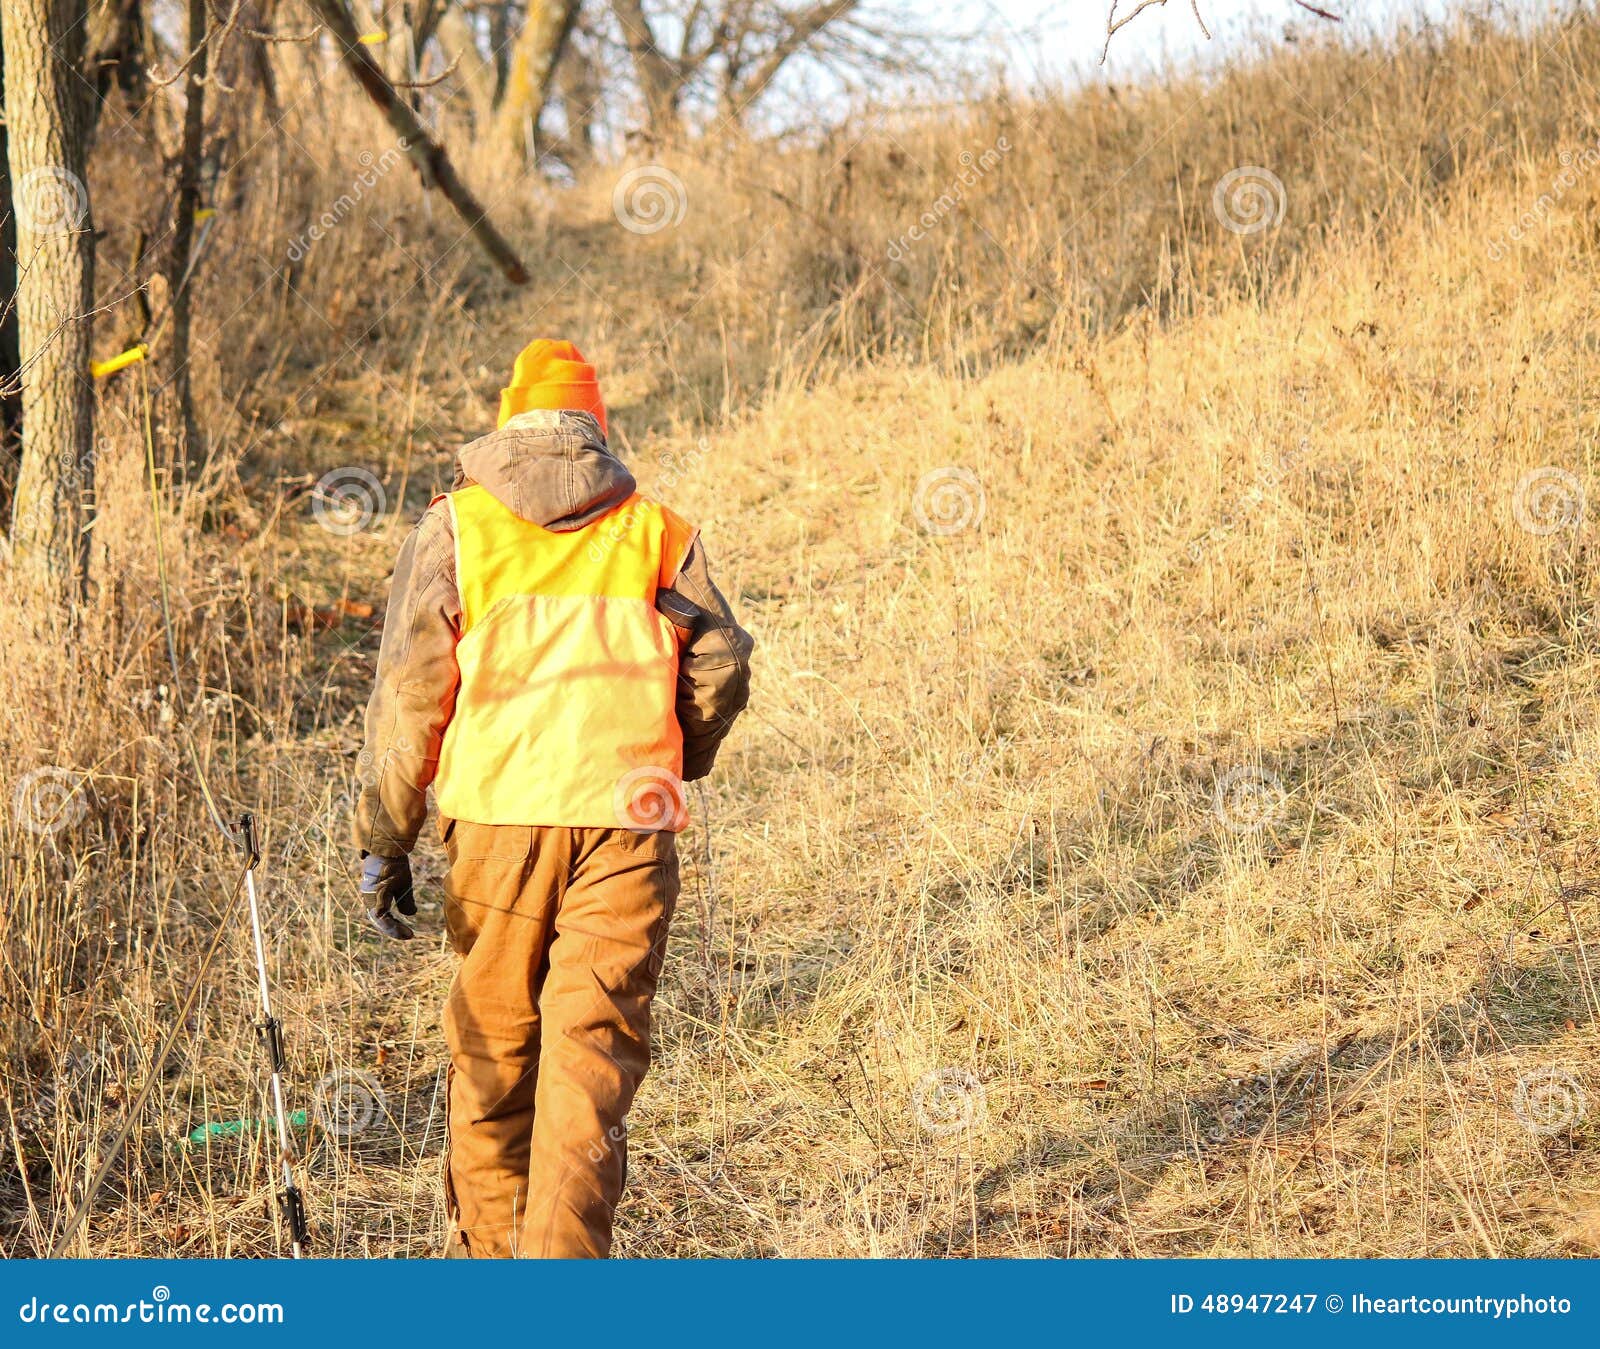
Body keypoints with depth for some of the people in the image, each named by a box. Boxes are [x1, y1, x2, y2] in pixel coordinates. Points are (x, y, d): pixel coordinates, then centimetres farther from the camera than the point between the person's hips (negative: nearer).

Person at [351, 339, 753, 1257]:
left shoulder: (456, 528, 6)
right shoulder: (659, 531, 10)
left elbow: (408, 690, 0)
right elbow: (722, 668, 8)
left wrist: (385, 838, 3)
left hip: (498, 814, 0)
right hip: (626, 825, 0)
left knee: (493, 1042, 14)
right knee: (596, 1045, -2)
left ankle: (487, 1250, 25)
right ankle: (562, 1253, -12)